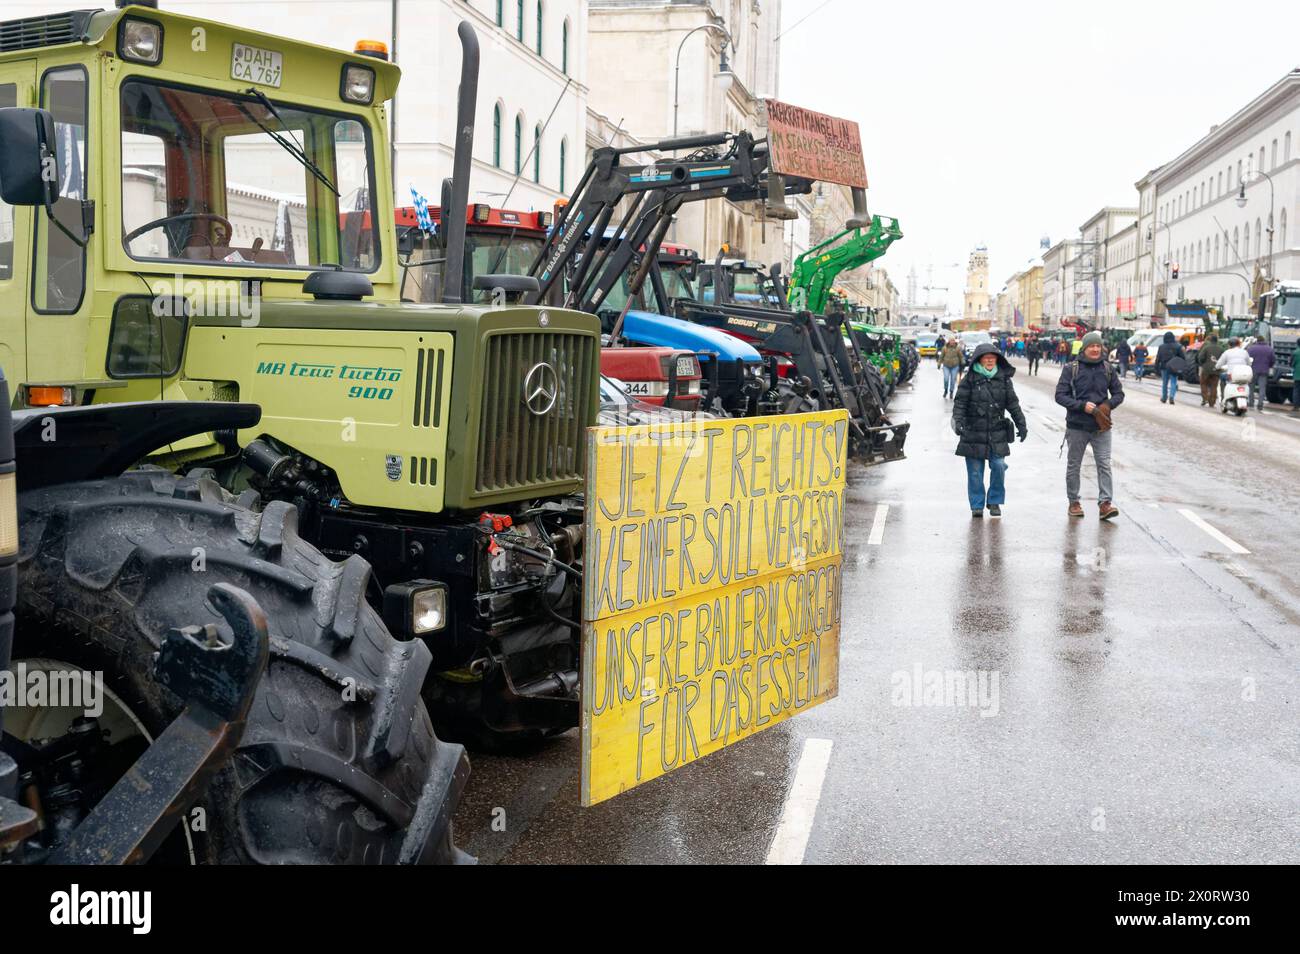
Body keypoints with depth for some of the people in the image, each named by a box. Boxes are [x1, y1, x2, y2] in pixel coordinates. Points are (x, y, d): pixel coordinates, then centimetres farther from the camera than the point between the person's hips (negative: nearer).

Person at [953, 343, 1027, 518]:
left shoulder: (1004, 379, 8)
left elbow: (1013, 404, 13)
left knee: (999, 466, -6)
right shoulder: (970, 379, -2)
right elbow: (960, 403, -5)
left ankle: (995, 502, 12)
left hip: (997, 433, 2)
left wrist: (1021, 425, 10)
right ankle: (977, 505, 14)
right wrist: (958, 421, -19)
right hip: (973, 432, -2)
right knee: (975, 471, 1)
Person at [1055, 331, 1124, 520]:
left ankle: (1105, 503, -7)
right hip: (1077, 426, -1)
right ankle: (1074, 502, 22)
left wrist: (1108, 405, -12)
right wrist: (1082, 406, -20)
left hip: (1101, 426, 2)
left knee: (1104, 464, -6)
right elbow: (1060, 395, -8)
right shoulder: (1072, 369, -5)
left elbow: (1119, 393, 9)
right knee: (1074, 465, 9)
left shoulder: (1108, 369, 4)